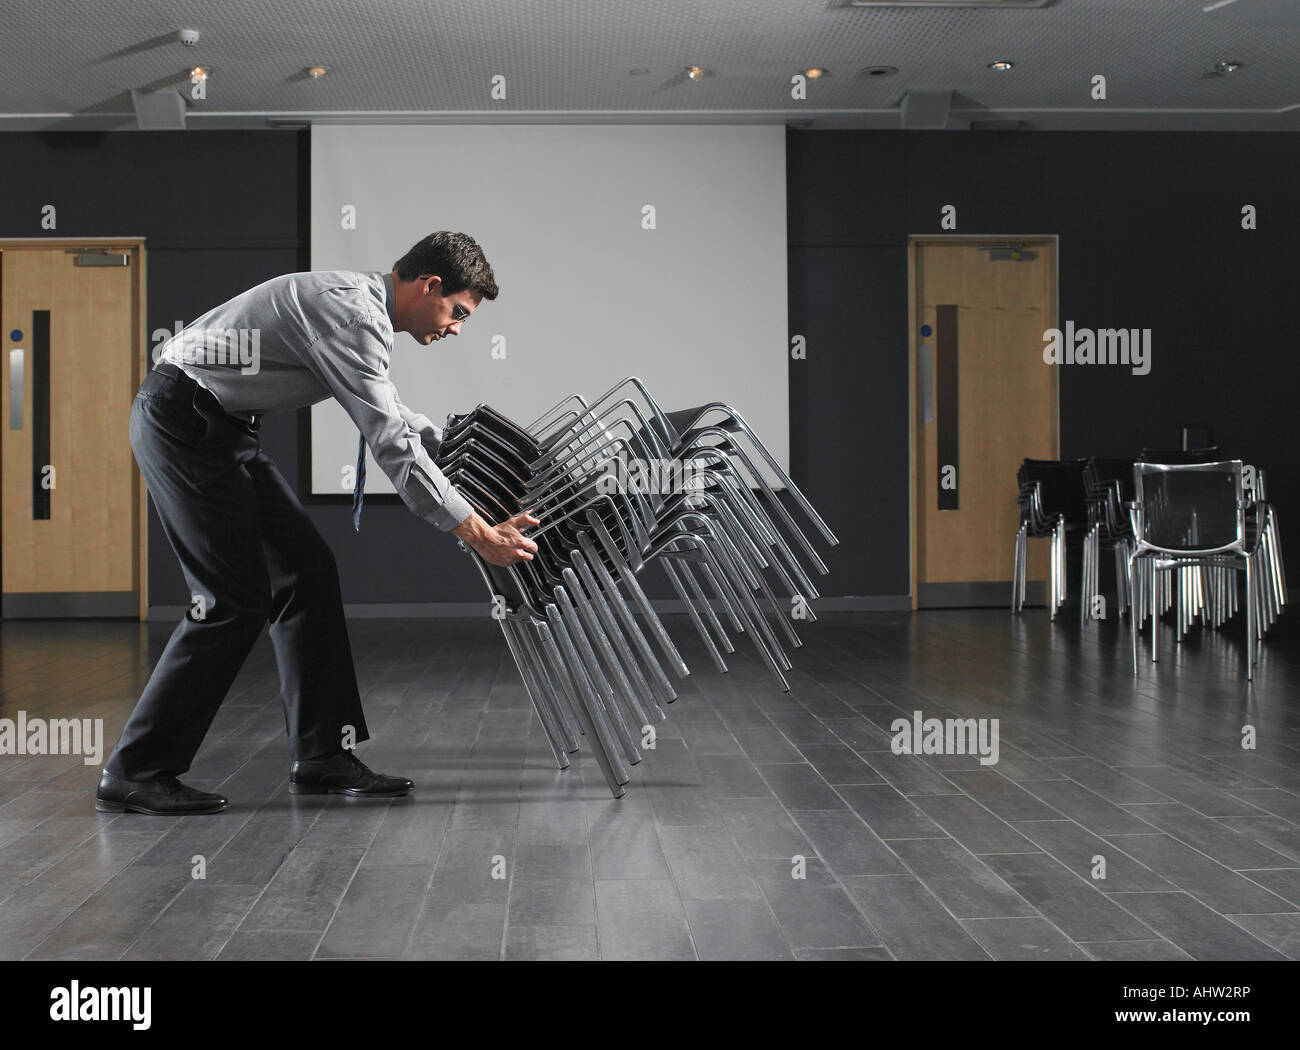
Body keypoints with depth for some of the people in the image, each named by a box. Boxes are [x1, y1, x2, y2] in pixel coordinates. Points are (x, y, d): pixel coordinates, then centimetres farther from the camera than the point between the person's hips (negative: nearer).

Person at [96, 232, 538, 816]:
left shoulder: (362, 307, 12)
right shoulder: (352, 311, -20)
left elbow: (389, 415, 29)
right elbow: (390, 441, -23)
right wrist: (478, 534, -20)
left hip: (221, 428, 10)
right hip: (181, 417, -10)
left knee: (306, 570, 5)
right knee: (235, 598, -11)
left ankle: (323, 756, 8)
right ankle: (134, 773, -2)